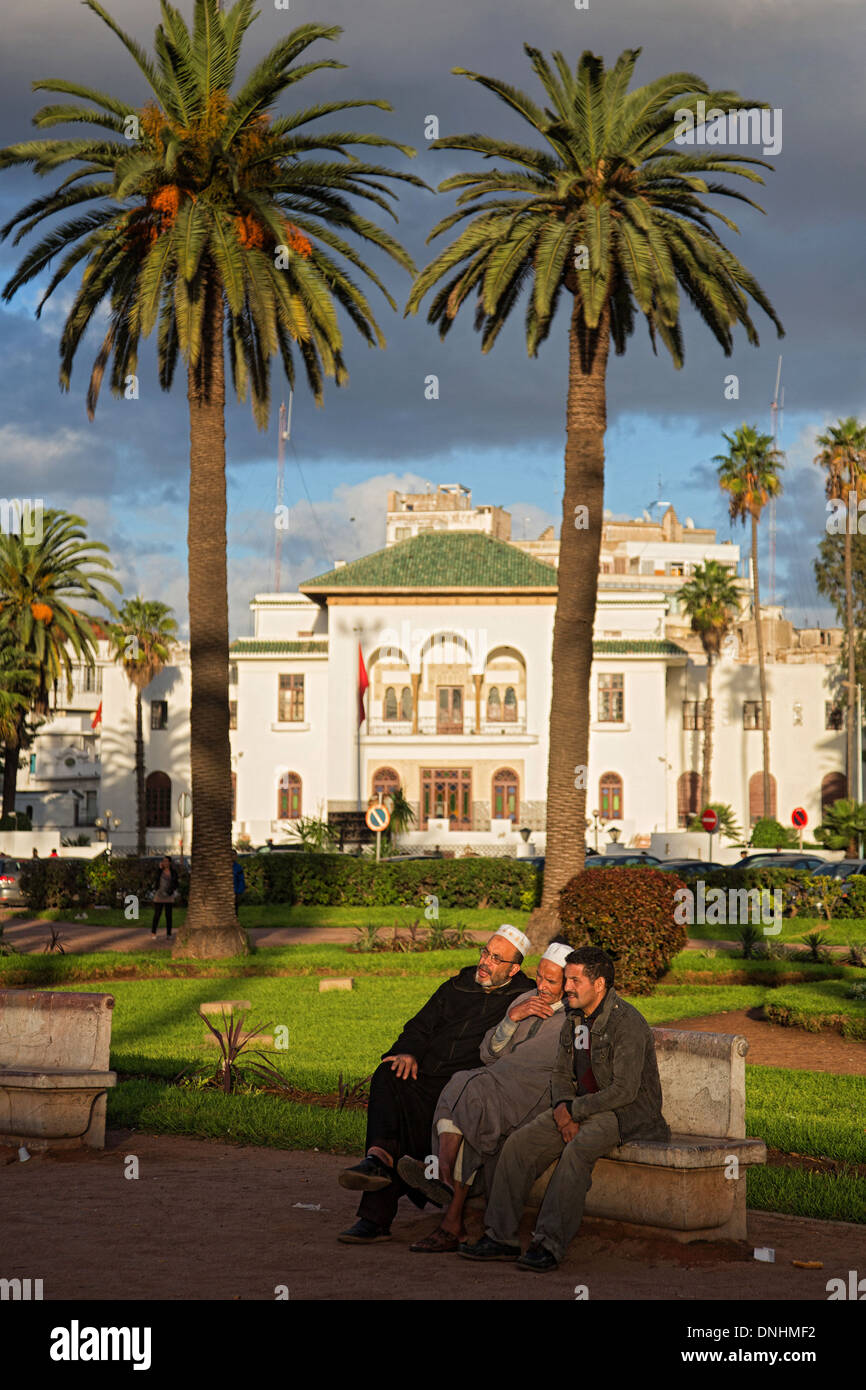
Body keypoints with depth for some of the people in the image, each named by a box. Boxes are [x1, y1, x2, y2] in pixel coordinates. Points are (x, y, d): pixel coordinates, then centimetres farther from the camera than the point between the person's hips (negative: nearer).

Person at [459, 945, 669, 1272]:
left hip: (627, 1112, -8)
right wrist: (563, 1107, -7)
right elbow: (560, 1074, 15)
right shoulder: (574, 1019, 10)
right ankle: (500, 1236, -8)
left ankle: (550, 1244, -33)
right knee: (519, 1143, -12)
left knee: (577, 1150, -35)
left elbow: (624, 1091, -22)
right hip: (581, 1107, 8)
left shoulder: (627, 1022, -17)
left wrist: (574, 1110, -18)